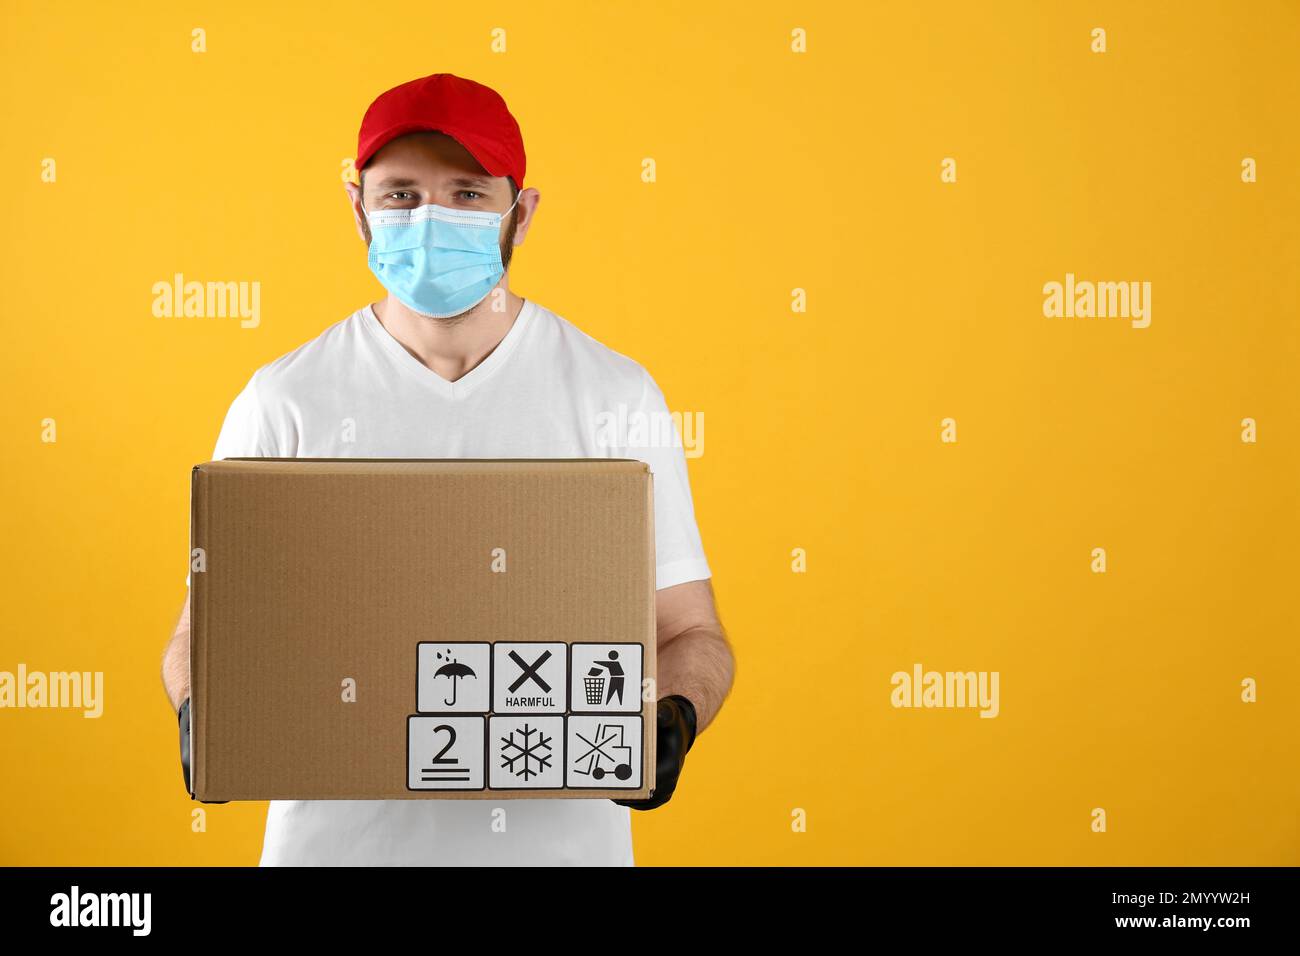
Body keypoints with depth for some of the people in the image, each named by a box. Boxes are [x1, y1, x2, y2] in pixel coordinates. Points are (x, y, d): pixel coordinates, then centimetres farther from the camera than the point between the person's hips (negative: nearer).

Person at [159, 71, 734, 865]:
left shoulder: (615, 396, -1)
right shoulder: (285, 401, 0)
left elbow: (686, 630, 2)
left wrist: (673, 719, -18)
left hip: (558, 831, 0)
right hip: (337, 833, 1)